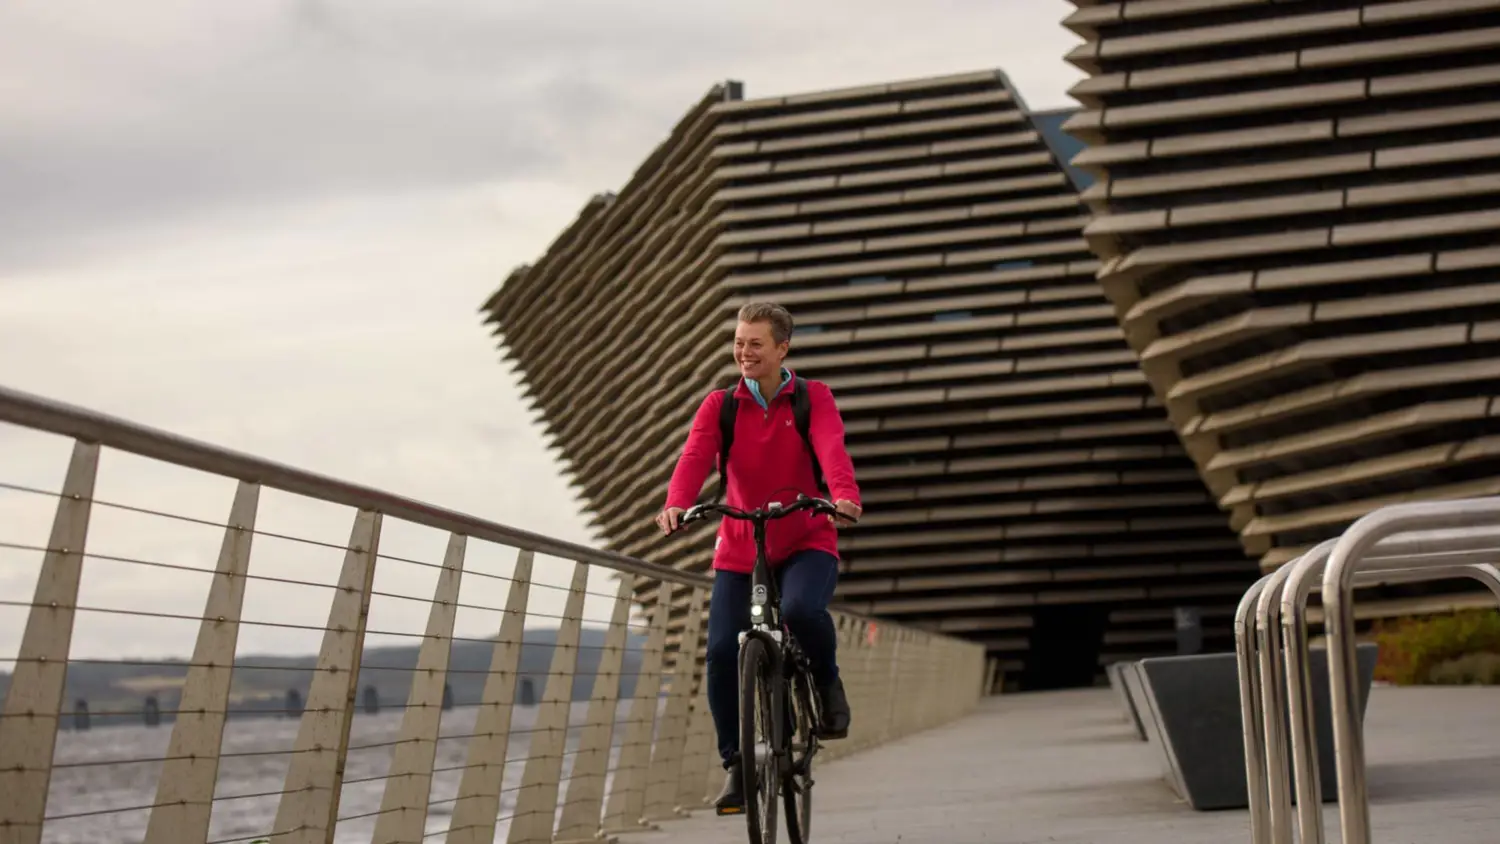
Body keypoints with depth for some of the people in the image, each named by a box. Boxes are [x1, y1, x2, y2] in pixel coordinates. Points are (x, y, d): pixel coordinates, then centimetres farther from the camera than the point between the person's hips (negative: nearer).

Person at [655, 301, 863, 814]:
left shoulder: (813, 399, -3)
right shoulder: (719, 406, 1)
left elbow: (832, 449, -22)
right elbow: (695, 457, -17)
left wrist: (844, 497, -44)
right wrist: (676, 504, -39)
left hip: (806, 544, -2)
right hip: (739, 550, 2)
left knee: (802, 610, -33)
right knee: (722, 651, -13)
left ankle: (827, 683, -1)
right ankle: (736, 764, 5)